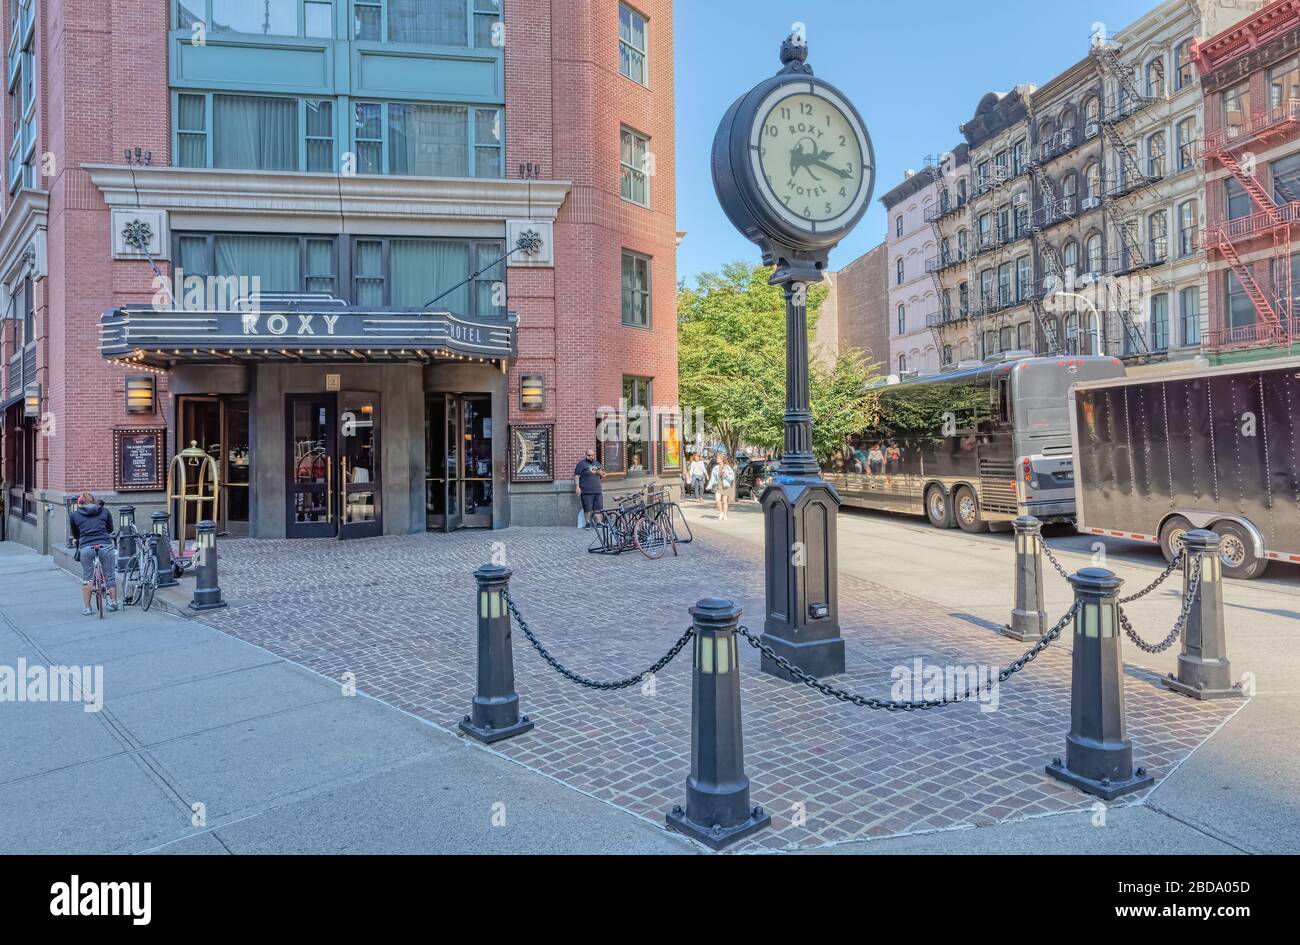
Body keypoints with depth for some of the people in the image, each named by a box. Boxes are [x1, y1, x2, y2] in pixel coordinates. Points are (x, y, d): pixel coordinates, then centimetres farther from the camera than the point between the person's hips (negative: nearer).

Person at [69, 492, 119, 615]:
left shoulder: (74, 516, 14)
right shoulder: (105, 511, 15)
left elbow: (75, 535, 26)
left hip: (86, 548, 0)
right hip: (105, 546, 0)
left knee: (87, 578, 13)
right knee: (110, 576, 12)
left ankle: (86, 608, 16)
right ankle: (113, 603, 19)